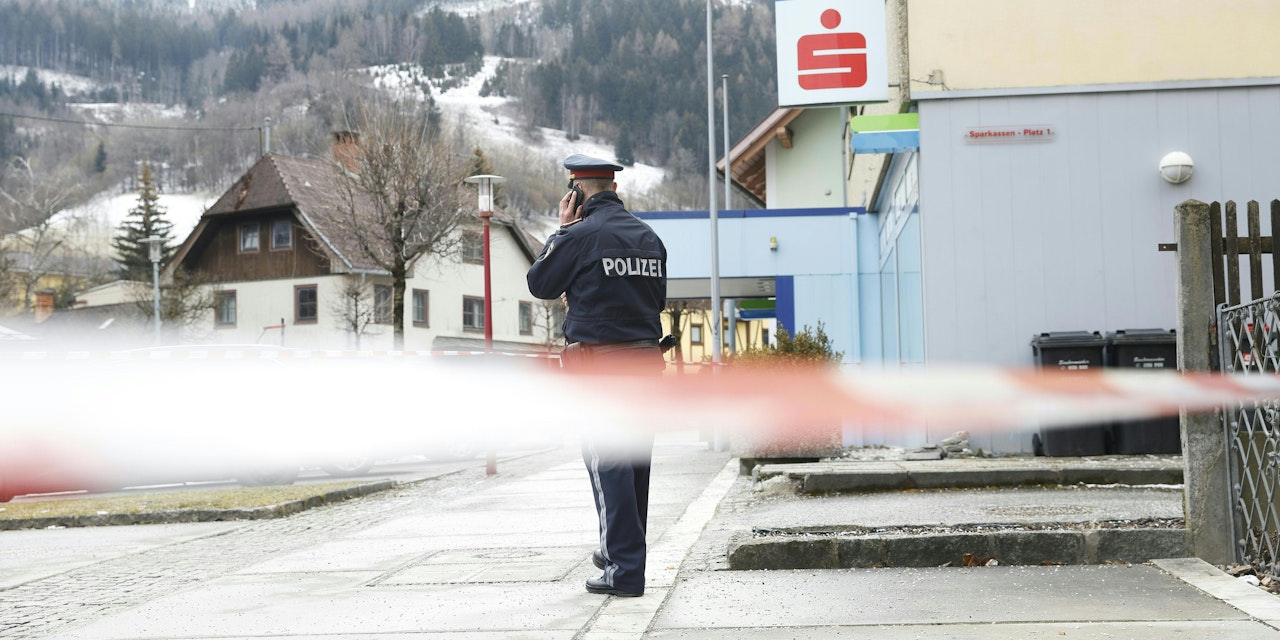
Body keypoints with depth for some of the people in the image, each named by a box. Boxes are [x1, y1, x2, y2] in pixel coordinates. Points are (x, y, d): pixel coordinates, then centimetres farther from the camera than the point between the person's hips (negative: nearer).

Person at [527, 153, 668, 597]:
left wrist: (561, 231, 8)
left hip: (599, 363, -7)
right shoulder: (648, 237, 10)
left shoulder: (581, 235, -10)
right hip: (647, 359, 7)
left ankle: (624, 570, -6)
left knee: (608, 465, -4)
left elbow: (540, 285, 2)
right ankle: (623, 552, 32)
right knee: (635, 461, 16)